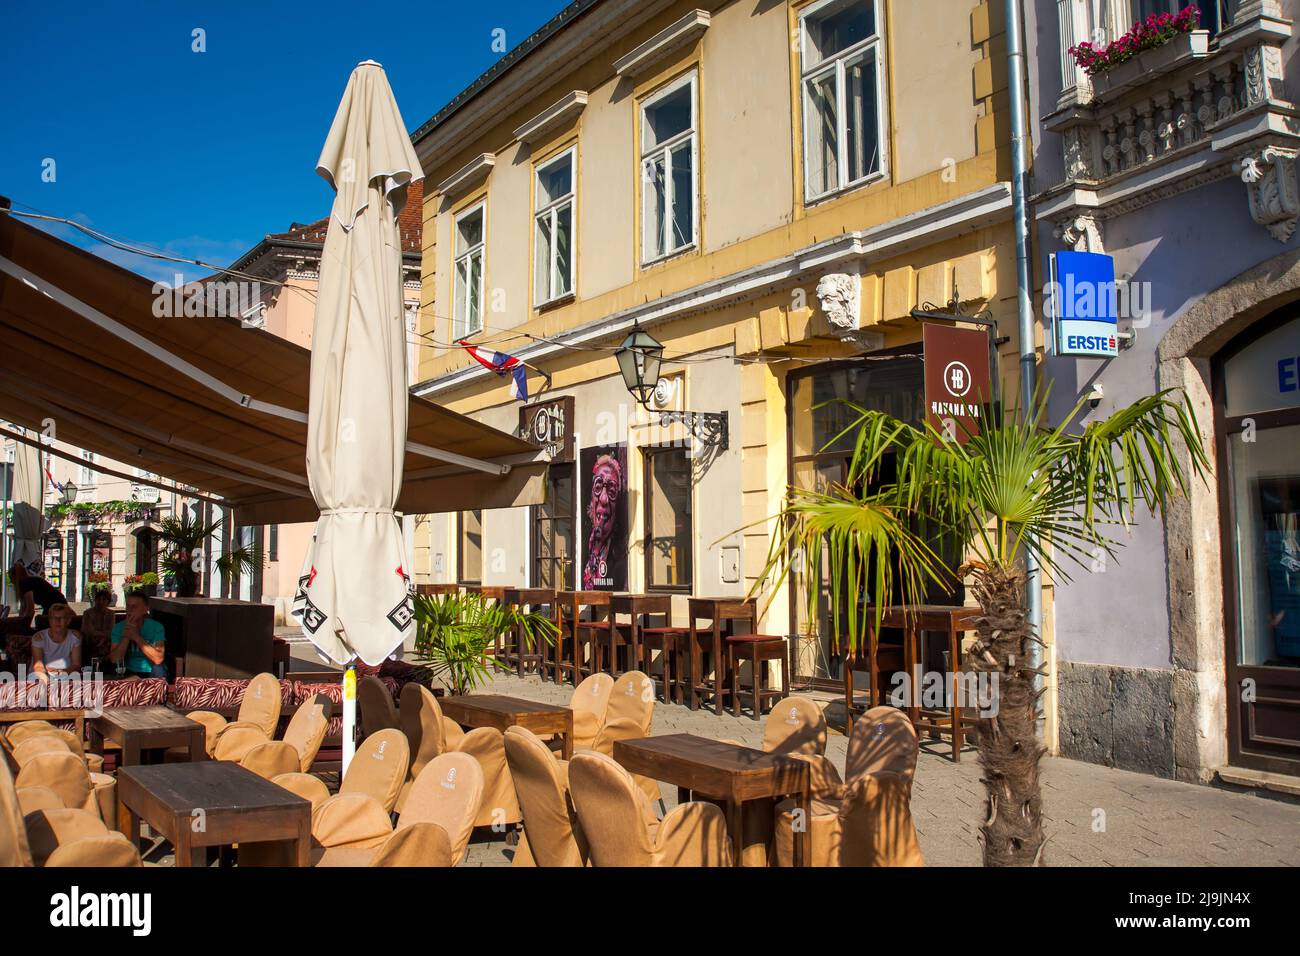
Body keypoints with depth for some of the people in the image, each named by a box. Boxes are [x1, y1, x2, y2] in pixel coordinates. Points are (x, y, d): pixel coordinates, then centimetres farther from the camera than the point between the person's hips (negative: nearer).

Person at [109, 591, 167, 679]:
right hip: (129, 673, 2)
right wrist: (126, 637, -19)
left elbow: (158, 659, -19)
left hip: (152, 673, -2)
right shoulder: (118, 627, -1)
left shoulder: (156, 627, -8)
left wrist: (137, 637, -23)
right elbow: (114, 660, -10)